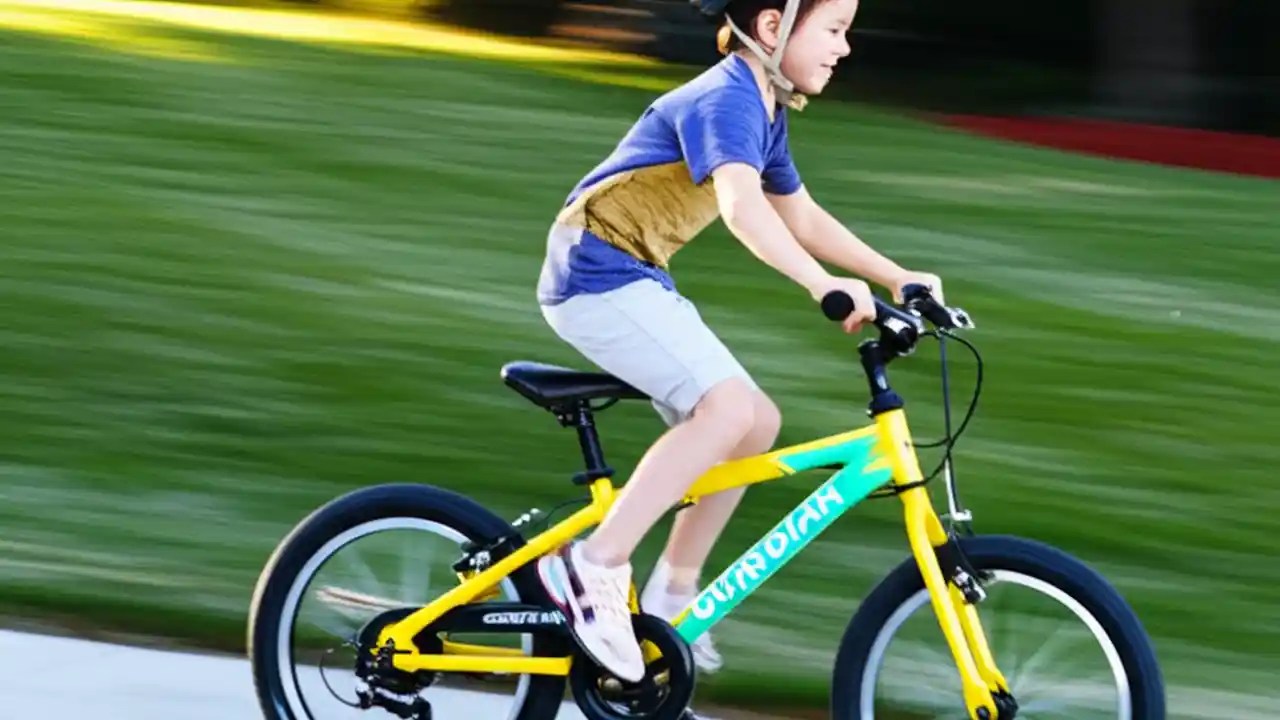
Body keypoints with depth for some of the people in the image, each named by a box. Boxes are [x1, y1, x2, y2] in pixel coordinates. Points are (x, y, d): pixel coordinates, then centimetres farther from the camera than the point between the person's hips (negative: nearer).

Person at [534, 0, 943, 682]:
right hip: (597, 270, -10)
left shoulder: (762, 110, 13)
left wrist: (896, 278, 16)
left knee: (756, 424, 6)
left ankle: (670, 594, 13)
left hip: (634, 277, 10)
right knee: (727, 406, -25)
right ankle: (593, 567, -22)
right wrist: (824, 286, -47)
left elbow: (803, 217, 23)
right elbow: (742, 205, -36)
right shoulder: (727, 99, -19)